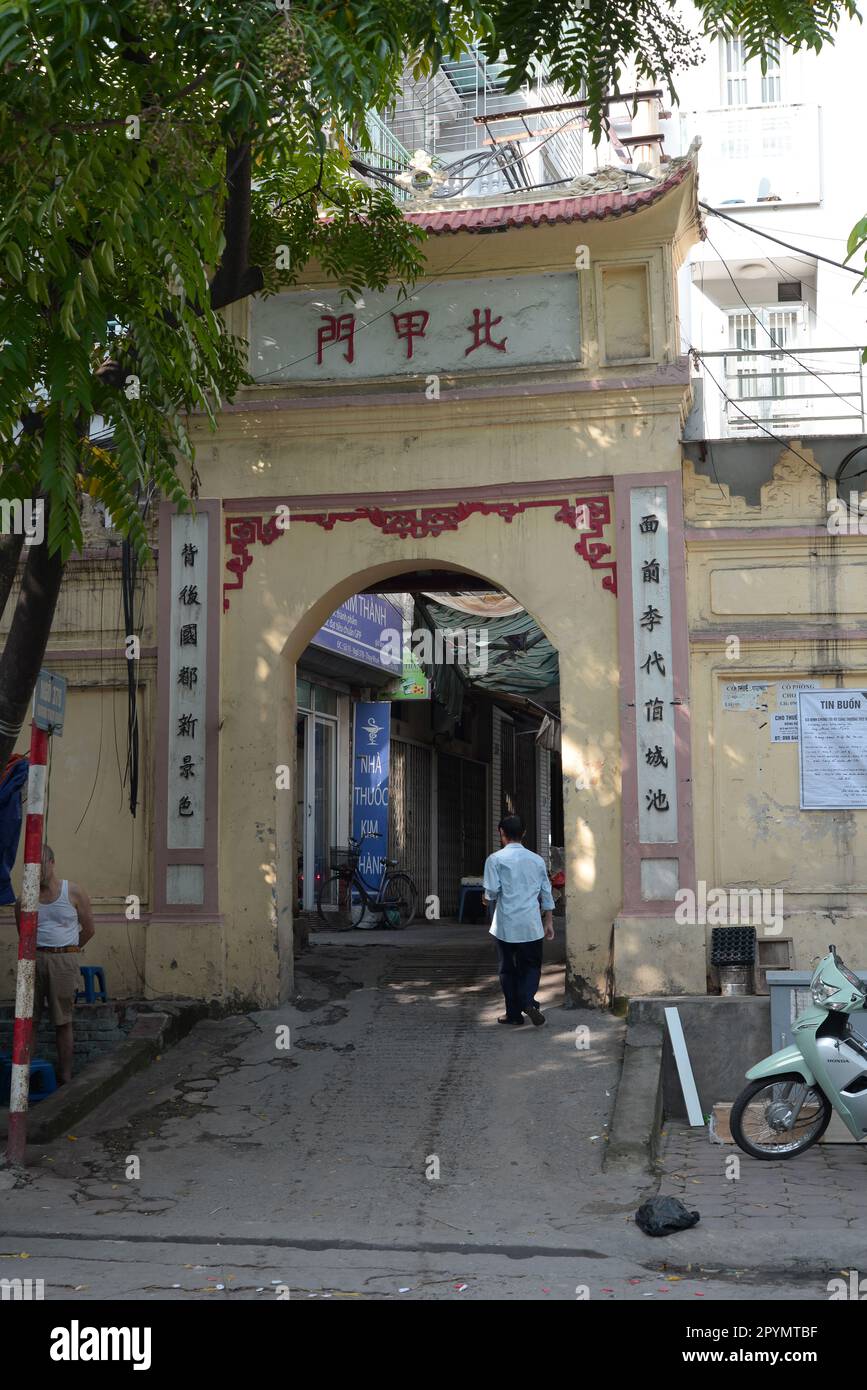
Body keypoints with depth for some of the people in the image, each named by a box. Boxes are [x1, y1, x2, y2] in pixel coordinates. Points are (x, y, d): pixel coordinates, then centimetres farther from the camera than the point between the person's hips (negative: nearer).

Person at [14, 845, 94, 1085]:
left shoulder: (74, 893, 0)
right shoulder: (25, 899, 5)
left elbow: (89, 929, 8)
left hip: (64, 960, -2)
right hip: (34, 959, 2)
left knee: (63, 1022, 1)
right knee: (28, 1020, 0)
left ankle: (65, 1079, 6)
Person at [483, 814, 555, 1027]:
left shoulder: (495, 859, -5)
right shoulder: (537, 860, 7)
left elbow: (491, 891, -11)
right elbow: (546, 893, 10)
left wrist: (488, 898, 13)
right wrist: (549, 922, 17)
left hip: (505, 925, -2)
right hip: (531, 926, 2)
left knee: (508, 969, 10)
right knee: (532, 965, 11)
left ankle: (514, 1013, 13)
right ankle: (528, 1000, -14)